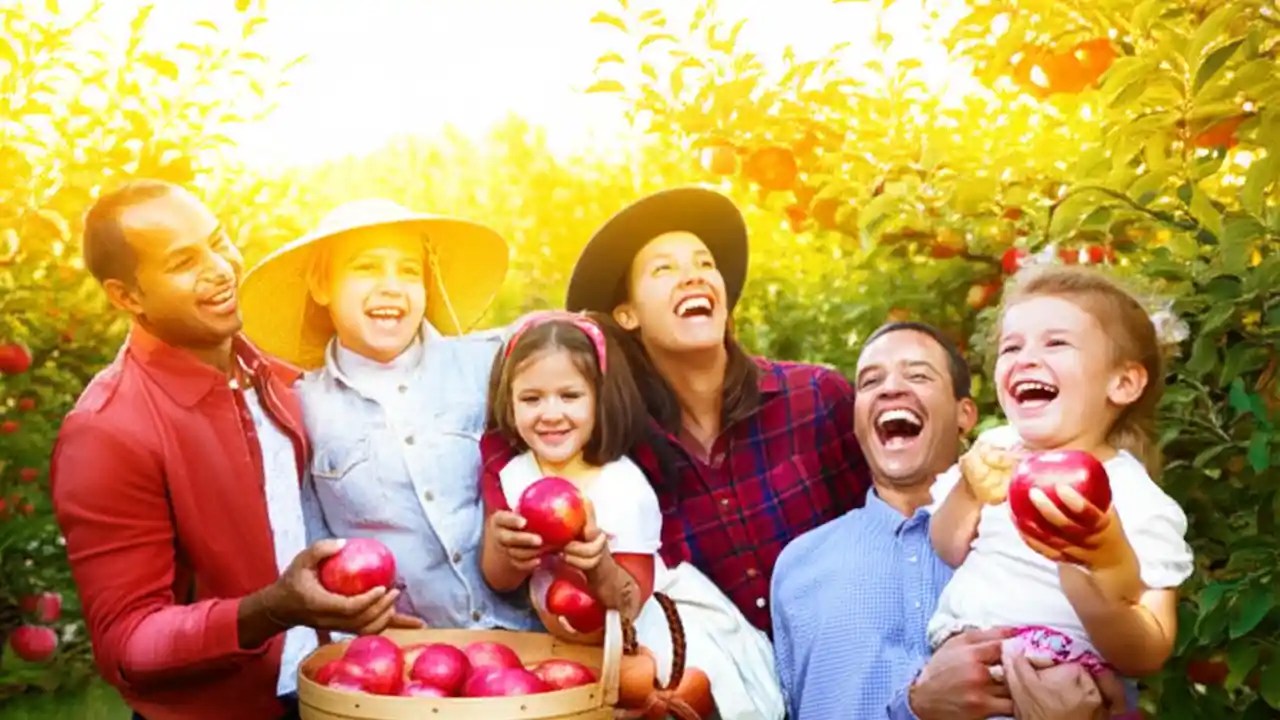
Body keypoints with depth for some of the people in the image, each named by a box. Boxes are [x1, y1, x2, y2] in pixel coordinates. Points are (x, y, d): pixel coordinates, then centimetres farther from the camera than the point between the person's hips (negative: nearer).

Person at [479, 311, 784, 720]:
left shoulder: (623, 489, -22)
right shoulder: (509, 475, -8)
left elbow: (628, 605, -22)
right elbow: (498, 581, -8)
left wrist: (599, 567, -43)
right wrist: (503, 545, -31)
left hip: (653, 630, -4)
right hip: (571, 641, 4)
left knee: (691, 687, -25)